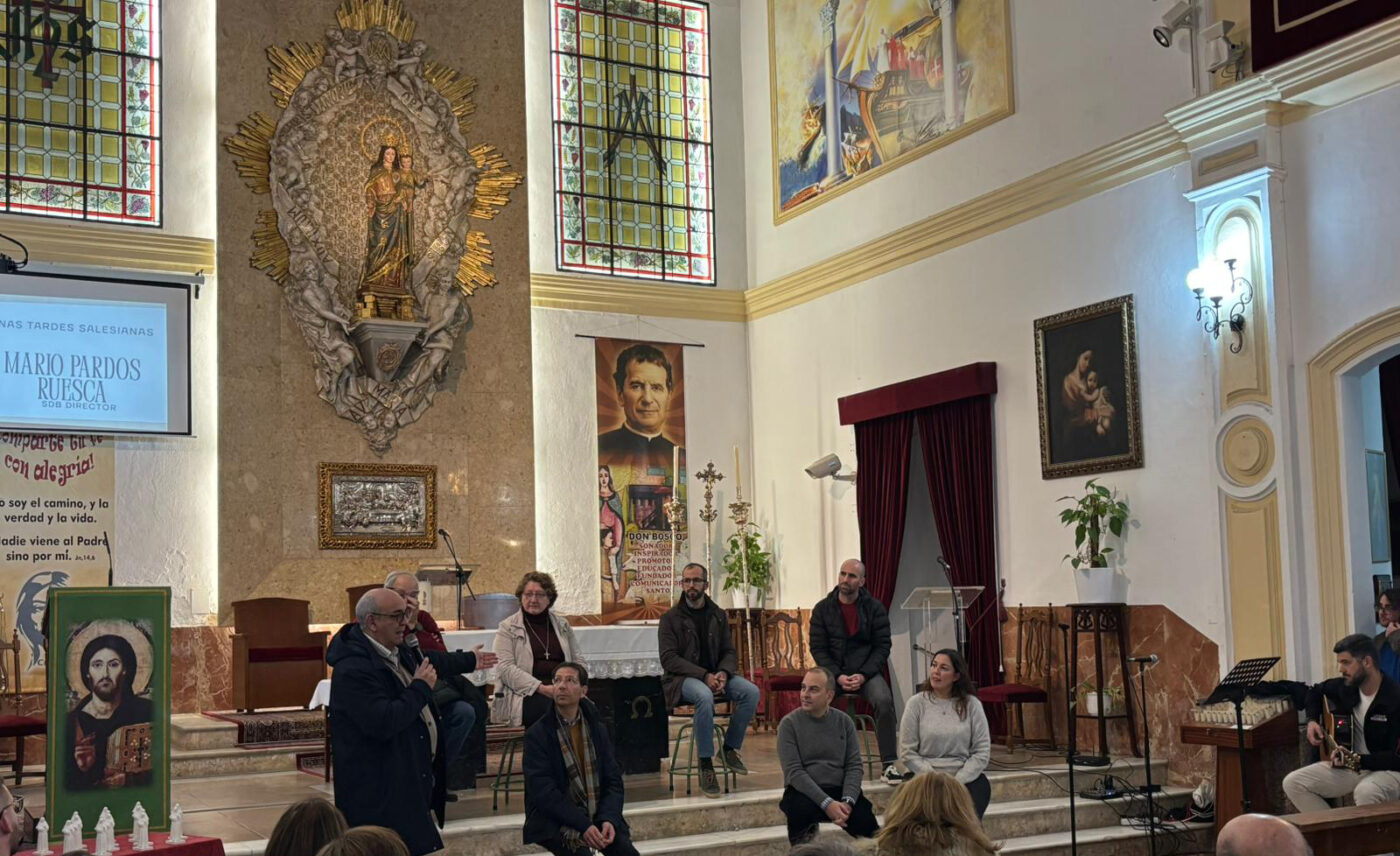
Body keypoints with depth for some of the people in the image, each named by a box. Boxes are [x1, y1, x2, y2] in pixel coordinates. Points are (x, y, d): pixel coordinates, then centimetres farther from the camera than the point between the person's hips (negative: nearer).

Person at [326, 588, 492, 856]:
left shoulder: (398, 651, 9)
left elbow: (429, 660, 32)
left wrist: (470, 661, 46)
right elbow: (383, 723, -31)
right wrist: (421, 688, -17)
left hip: (414, 779, 10)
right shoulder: (353, 670, -23)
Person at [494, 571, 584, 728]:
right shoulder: (507, 628, 7)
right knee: (546, 707, -37)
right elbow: (505, 668, -5)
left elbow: (577, 660, 21)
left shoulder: (562, 625, 21)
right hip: (527, 694, -3)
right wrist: (542, 688, -16)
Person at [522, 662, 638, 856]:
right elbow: (543, 791, -14)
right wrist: (583, 825, -22)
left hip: (598, 817, 4)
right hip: (556, 821, -4)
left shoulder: (597, 729, 8)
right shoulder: (537, 734, -6)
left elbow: (613, 781, 6)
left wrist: (608, 819, -13)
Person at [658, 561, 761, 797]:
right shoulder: (670, 618, -2)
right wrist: (704, 676, -20)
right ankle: (706, 764, -28)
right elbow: (669, 659, -10)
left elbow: (730, 652, 12)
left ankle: (731, 748, -4)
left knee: (751, 692, -22)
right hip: (682, 679, -5)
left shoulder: (718, 616, 11)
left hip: (714, 675, 5)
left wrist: (723, 673, -13)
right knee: (705, 696, -38)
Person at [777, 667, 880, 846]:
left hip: (840, 790, 3)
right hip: (804, 792, -2)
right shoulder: (789, 723, -3)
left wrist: (847, 801, -15)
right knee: (801, 808, -36)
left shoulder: (844, 722, 7)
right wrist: (827, 803, -21)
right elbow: (794, 772, -11)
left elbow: (854, 766, 4)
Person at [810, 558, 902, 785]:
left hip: (866, 671, 0)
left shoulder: (875, 608, 0)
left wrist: (863, 675, -15)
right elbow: (817, 648, 0)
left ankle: (888, 765, -23)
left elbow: (882, 647, -1)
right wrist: (838, 676, -14)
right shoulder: (822, 609, 2)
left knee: (884, 701, -30)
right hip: (833, 671, 1)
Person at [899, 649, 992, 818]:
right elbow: (907, 752, -1)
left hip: (966, 777, 2)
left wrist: (957, 782, -10)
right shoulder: (917, 703, 2)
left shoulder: (971, 704, 4)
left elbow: (982, 752, 1)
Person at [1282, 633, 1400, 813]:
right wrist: (1312, 721, 8)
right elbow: (1315, 691, 25)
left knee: (1366, 792, -41)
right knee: (1292, 783, -10)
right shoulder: (1345, 687, 0)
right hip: (1349, 765, 7)